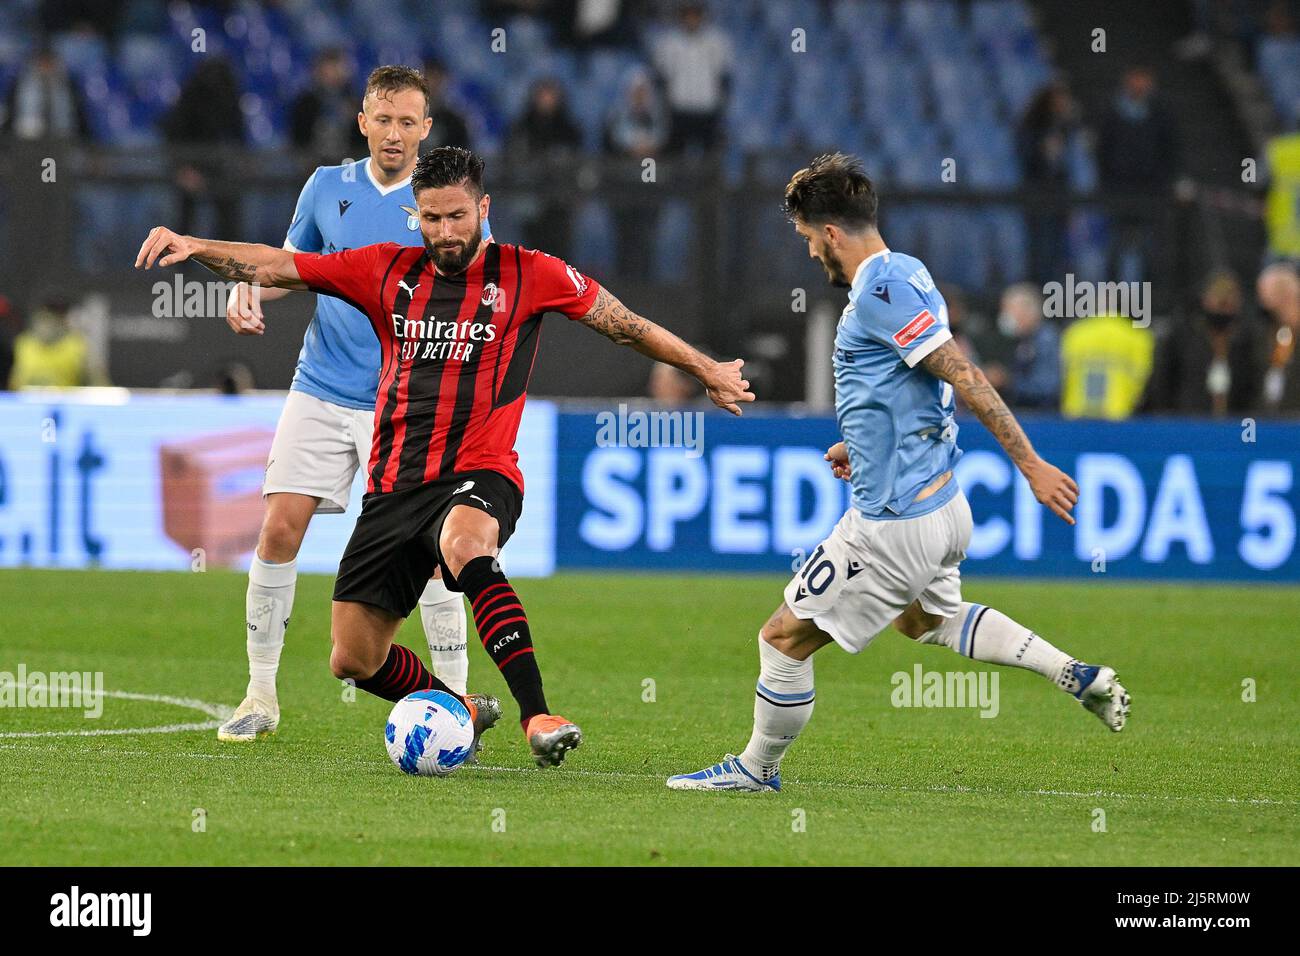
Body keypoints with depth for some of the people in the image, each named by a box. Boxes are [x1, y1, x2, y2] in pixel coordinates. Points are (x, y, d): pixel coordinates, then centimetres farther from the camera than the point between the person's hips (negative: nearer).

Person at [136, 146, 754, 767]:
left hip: (481, 474, -4)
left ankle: (538, 719, -46)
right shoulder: (386, 272, 8)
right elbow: (276, 267, 7)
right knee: (353, 662, 1)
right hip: (396, 483, 4)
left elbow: (627, 326, 13)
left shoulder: (528, 275, 2)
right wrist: (193, 246, -7)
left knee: (464, 542, -41)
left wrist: (708, 371, 16)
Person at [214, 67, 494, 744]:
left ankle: (456, 704, 1)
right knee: (279, 530, -4)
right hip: (321, 391, 3)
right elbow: (292, 262, 20)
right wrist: (249, 290, 0)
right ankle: (260, 695, 7)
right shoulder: (328, 187, 7)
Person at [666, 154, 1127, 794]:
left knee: (785, 637, 2)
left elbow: (966, 378, -25)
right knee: (928, 618, 34)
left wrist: (1031, 466, -26)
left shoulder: (880, 292, -21)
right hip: (941, 506, 11)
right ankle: (1075, 675, 24)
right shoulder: (903, 274, 10)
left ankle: (756, 768, 17)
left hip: (894, 523, -11)